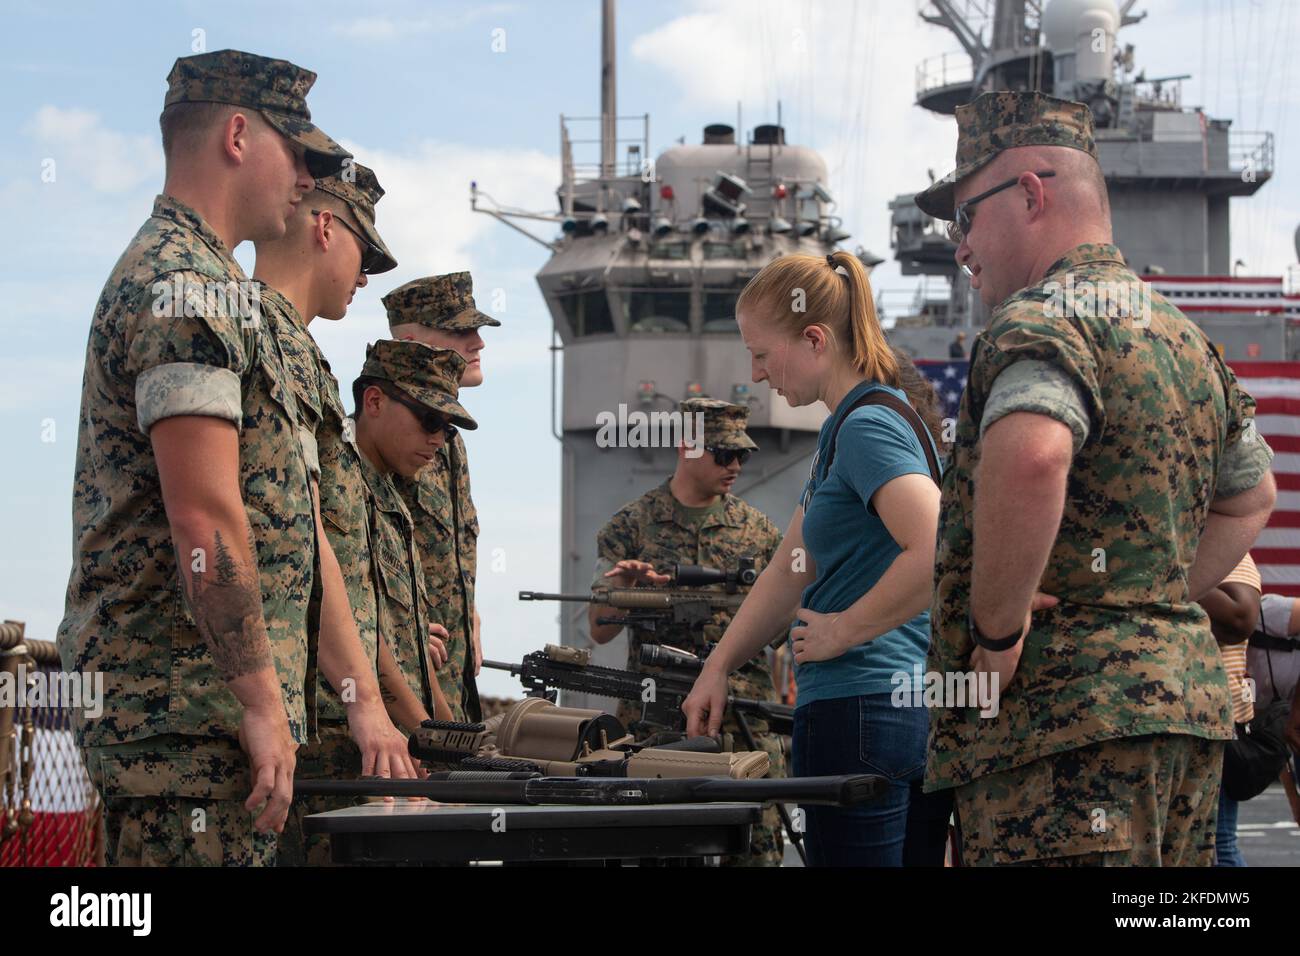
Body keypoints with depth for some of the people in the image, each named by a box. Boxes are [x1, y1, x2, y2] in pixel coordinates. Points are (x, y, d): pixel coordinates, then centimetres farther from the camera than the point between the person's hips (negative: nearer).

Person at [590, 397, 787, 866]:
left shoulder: (757, 529, 12)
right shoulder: (632, 524, 5)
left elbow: (768, 629, 12)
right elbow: (600, 630, 2)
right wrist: (624, 586, -17)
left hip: (747, 719, 2)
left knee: (758, 844, -5)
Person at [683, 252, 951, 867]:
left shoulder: (868, 428, -13)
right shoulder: (844, 429, 19)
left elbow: (939, 552, -28)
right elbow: (789, 569, 25)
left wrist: (843, 630, -16)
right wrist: (717, 668, 22)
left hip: (862, 715, -10)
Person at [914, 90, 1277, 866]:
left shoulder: (1043, 317, -10)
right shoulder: (1184, 335, 20)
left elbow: (1029, 459, -32)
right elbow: (1252, 499, 33)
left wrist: (998, 627, -20)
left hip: (1070, 713, -10)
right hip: (1189, 696, 10)